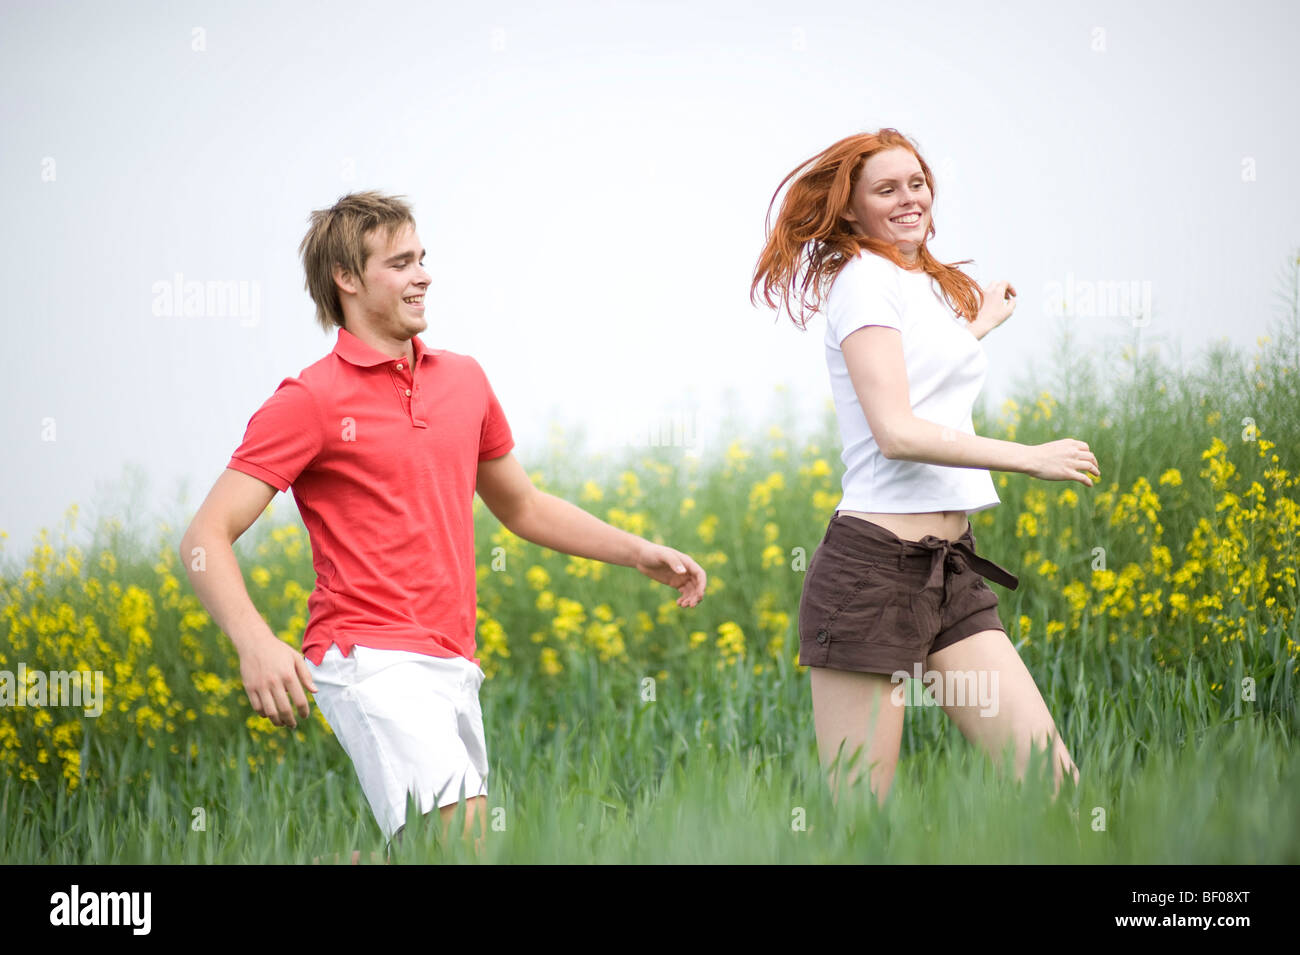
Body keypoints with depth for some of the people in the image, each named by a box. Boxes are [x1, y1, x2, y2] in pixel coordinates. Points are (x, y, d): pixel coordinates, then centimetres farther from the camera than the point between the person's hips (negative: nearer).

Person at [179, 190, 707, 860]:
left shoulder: (464, 379, 15)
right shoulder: (309, 402, -6)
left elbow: (521, 506, 29)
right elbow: (205, 537, -11)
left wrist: (639, 553, 20)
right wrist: (254, 642, -28)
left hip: (454, 666, 7)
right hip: (372, 661, -7)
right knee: (462, 839, -25)